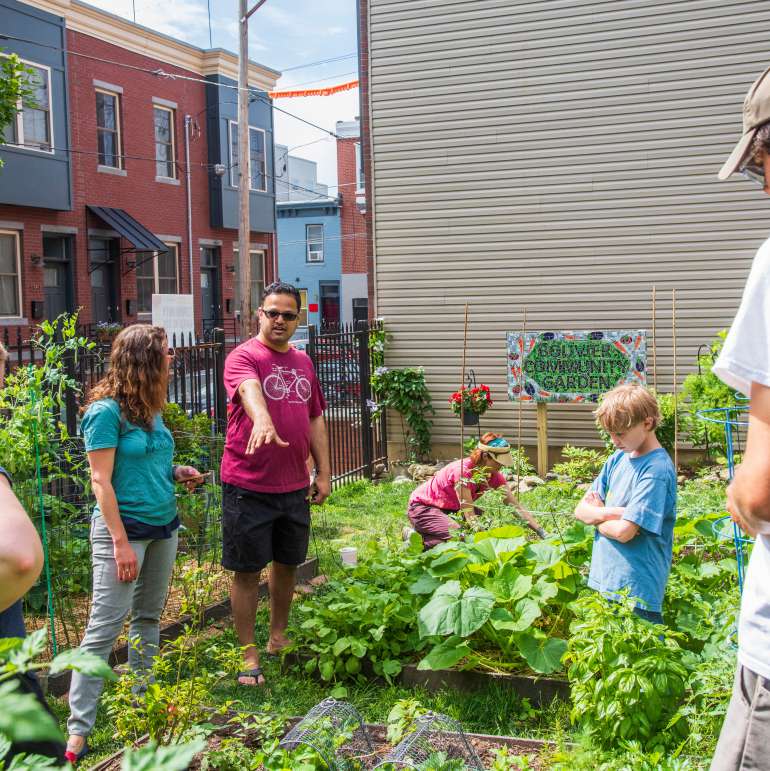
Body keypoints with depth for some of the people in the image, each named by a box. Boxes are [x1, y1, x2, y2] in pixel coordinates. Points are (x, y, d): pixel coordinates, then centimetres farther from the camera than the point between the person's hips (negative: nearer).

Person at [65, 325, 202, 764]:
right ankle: (79, 730, -1)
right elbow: (101, 481, -16)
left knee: (149, 618, 14)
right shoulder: (107, 410, -14)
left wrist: (176, 473, 4)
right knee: (105, 626, -7)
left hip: (164, 527, 8)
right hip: (125, 528, -8)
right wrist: (121, 542, -19)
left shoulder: (151, 408, 9)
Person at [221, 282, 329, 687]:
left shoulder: (304, 362, 12)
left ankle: (278, 638, 37)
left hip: (294, 486, 6)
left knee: (288, 563, 18)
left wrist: (323, 472, 11)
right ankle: (249, 655, 15)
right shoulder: (243, 357, -9)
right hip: (248, 486, -6)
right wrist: (263, 420, -53)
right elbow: (249, 390, -32)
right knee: (247, 570, 3)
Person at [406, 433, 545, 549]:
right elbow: (470, 516, -33)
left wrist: (542, 533, -20)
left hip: (449, 508, 9)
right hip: (423, 507, -9)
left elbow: (516, 506, -12)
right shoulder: (463, 471, -32)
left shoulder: (494, 476, -10)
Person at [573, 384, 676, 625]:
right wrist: (613, 512, -14)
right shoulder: (617, 459, 8)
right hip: (602, 580, 8)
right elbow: (581, 510, 5)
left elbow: (624, 531, -22)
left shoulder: (657, 470, -16)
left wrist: (596, 514, -2)